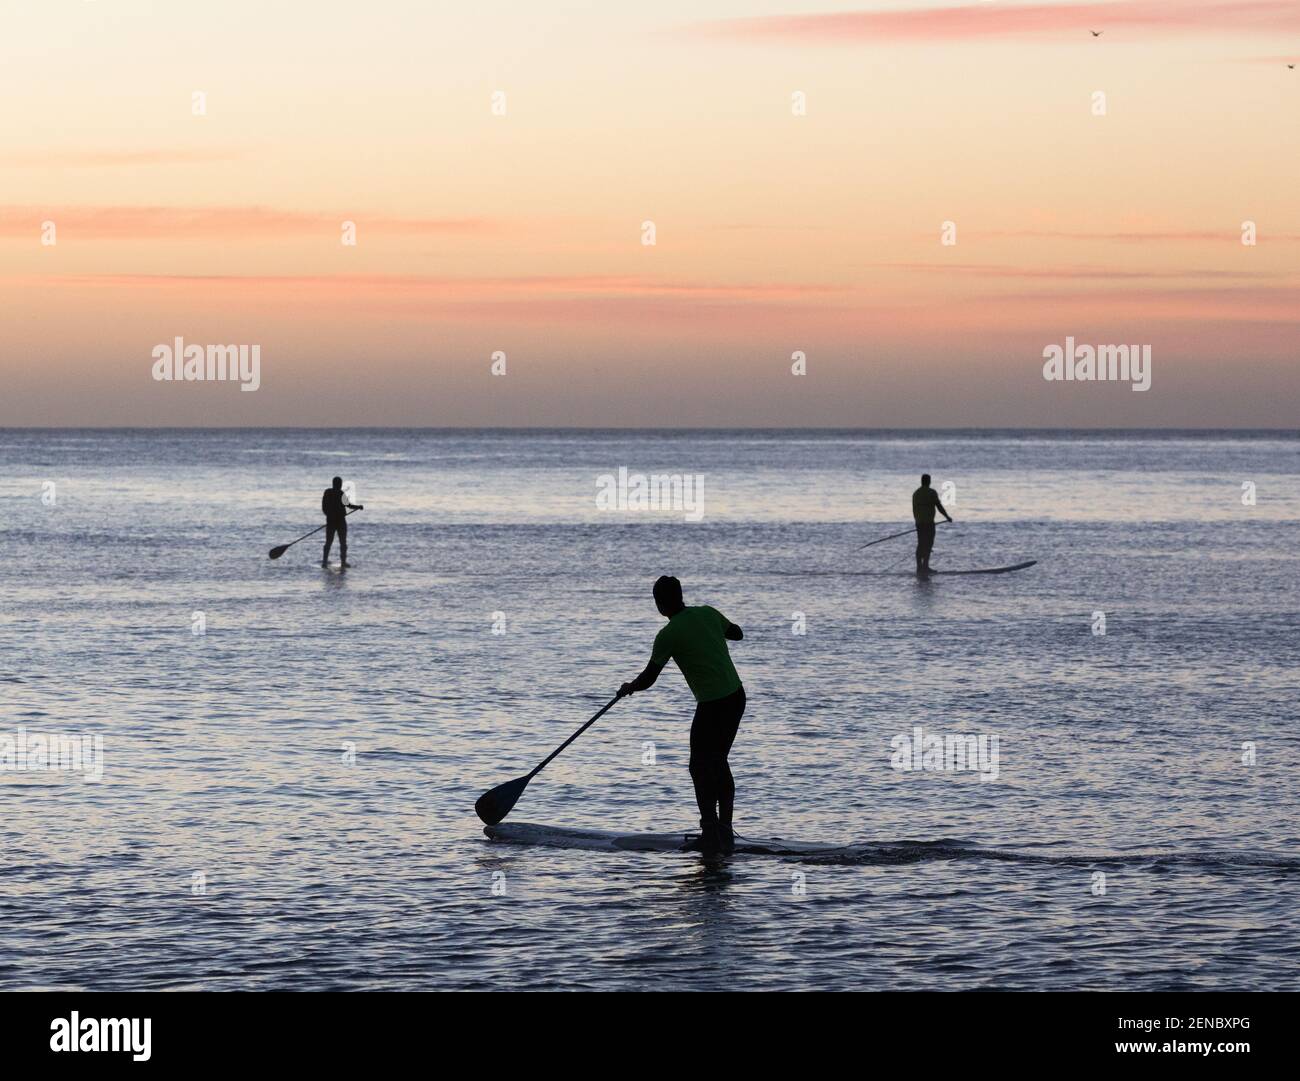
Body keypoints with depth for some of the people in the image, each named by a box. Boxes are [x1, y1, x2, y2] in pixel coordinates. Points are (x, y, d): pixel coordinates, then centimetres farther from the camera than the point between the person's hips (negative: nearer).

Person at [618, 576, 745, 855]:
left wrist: (628, 688, 14)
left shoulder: (668, 635, -12)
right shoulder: (708, 613, 6)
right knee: (719, 764, 17)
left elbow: (649, 678, -6)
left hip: (712, 705, -7)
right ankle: (725, 833, 17)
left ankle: (711, 835, -5)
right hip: (736, 696, 7)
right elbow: (737, 634, 24)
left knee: (701, 768, 1)